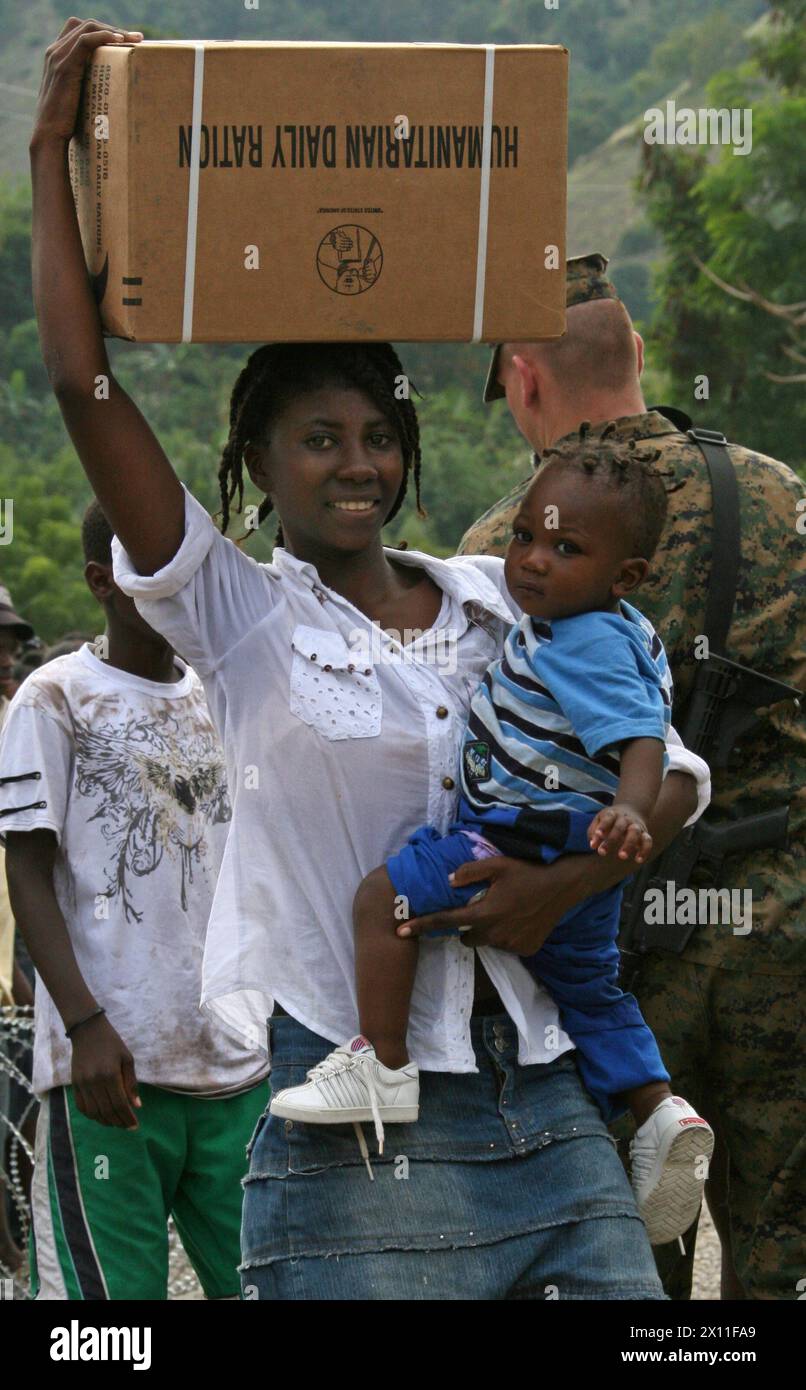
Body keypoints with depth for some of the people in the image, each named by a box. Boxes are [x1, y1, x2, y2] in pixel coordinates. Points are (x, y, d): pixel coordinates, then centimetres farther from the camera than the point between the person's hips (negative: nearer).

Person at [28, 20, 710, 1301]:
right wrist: (55, 152, 0)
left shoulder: (508, 605, 14)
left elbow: (674, 773, 12)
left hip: (553, 1108, 4)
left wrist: (571, 880, -8)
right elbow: (84, 389, -4)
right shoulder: (244, 619, 4)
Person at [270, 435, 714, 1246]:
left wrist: (628, 812, -50)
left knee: (386, 896, -14)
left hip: (534, 845, -11)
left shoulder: (591, 651, -23)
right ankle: (659, 1113, 18)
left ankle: (383, 1067, -13)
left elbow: (642, 740, -33)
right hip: (575, 872, 11)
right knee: (588, 989, 26)